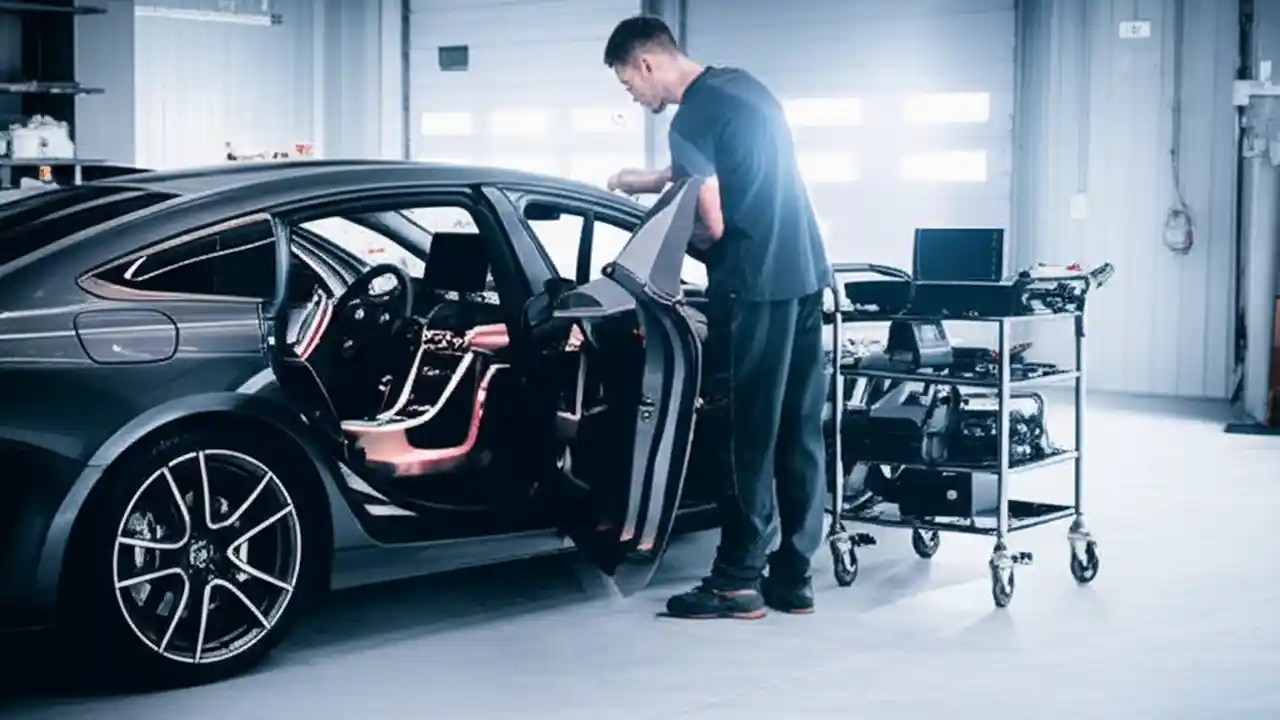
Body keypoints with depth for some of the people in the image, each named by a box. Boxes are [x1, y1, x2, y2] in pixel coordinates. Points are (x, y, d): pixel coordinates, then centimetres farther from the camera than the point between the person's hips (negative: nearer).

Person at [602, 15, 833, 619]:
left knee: (747, 436, -1)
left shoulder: (691, 119, -11)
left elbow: (712, 226, -13)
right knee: (799, 432, 9)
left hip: (755, 286, -9)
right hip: (805, 275, 9)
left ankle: (738, 580, 5)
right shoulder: (742, 85, 16)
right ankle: (793, 576, 16)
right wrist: (648, 181, 35)